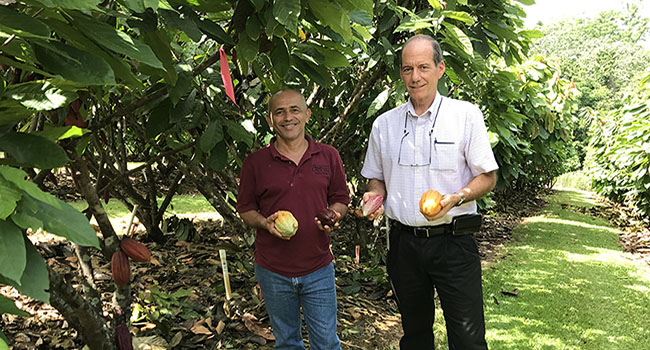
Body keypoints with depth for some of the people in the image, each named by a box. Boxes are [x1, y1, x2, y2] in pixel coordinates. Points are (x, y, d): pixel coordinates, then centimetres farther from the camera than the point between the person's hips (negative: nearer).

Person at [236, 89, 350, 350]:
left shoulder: (328, 156, 2)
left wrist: (333, 217, -11)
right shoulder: (255, 162, -2)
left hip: (318, 268, 0)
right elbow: (245, 209, 5)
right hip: (273, 271, 0)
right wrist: (264, 223, -15)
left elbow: (340, 199, 10)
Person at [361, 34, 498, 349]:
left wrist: (456, 198, -19)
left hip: (453, 241, -3)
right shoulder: (384, 124, 7)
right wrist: (374, 196, -5)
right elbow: (376, 178, 18)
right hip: (404, 241, 3)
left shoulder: (466, 115, -2)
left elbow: (487, 178, 0)